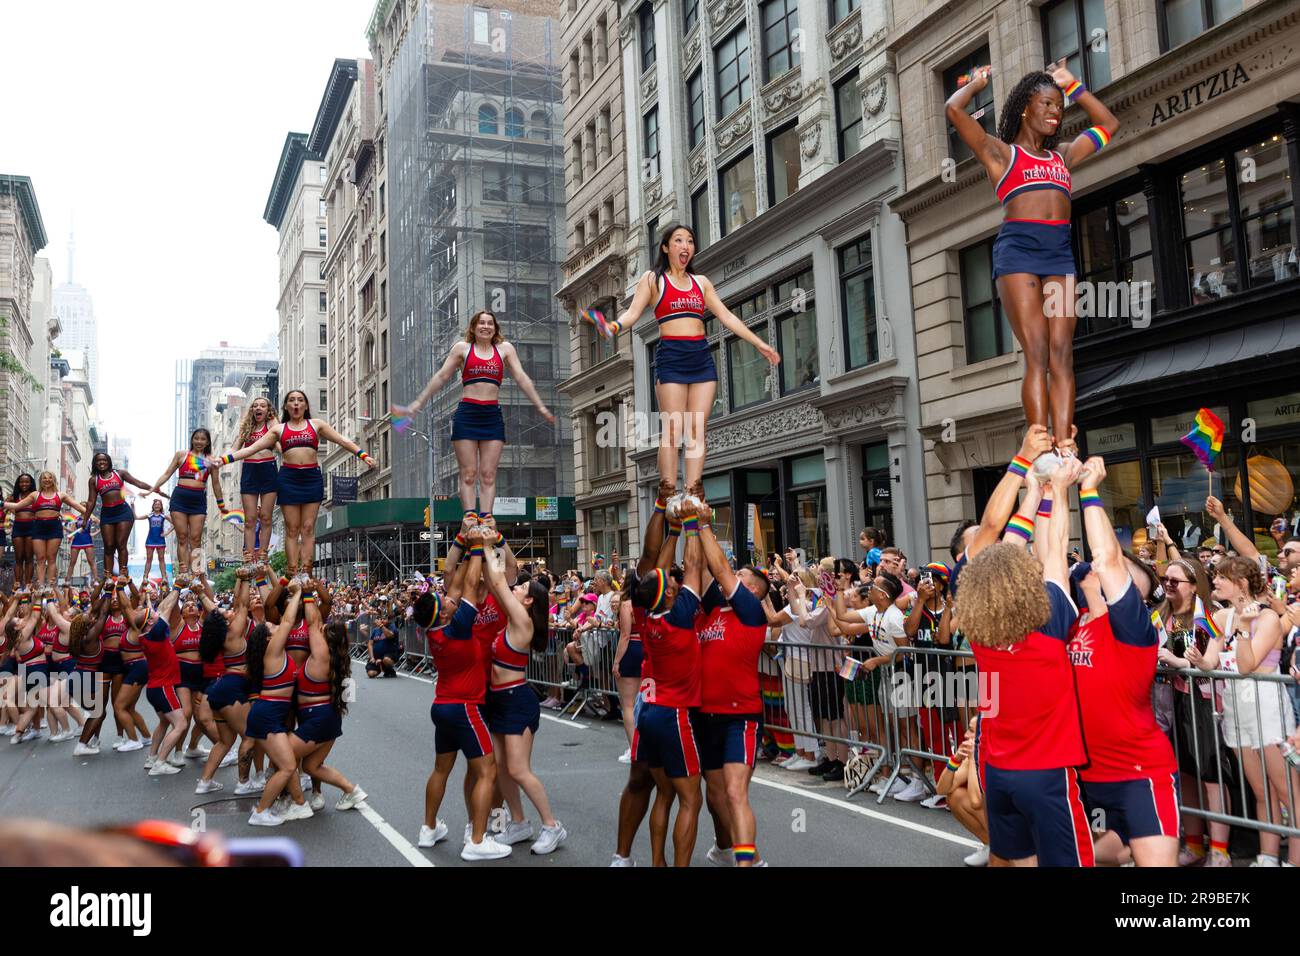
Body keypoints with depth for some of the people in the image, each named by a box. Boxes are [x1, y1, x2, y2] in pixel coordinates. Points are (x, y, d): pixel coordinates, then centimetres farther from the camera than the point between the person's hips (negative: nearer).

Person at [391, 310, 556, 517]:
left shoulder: (505, 349, 12)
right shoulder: (462, 348, 10)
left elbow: (522, 378, 9)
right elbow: (441, 377, 12)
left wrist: (541, 407, 3)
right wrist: (417, 404, 9)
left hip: (492, 416, 1)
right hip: (466, 414, -1)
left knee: (488, 474, -3)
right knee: (468, 474, -4)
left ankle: (485, 519, -7)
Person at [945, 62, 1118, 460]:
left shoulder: (1062, 157, 28)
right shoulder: (1000, 152, 13)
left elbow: (1108, 124, 40)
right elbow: (954, 109, 2)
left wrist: (1072, 85, 38)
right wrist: (977, 83, 21)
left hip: (1060, 251, 5)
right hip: (1017, 247, -5)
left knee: (1062, 354, -8)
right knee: (1037, 354, -14)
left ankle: (1064, 449, -13)